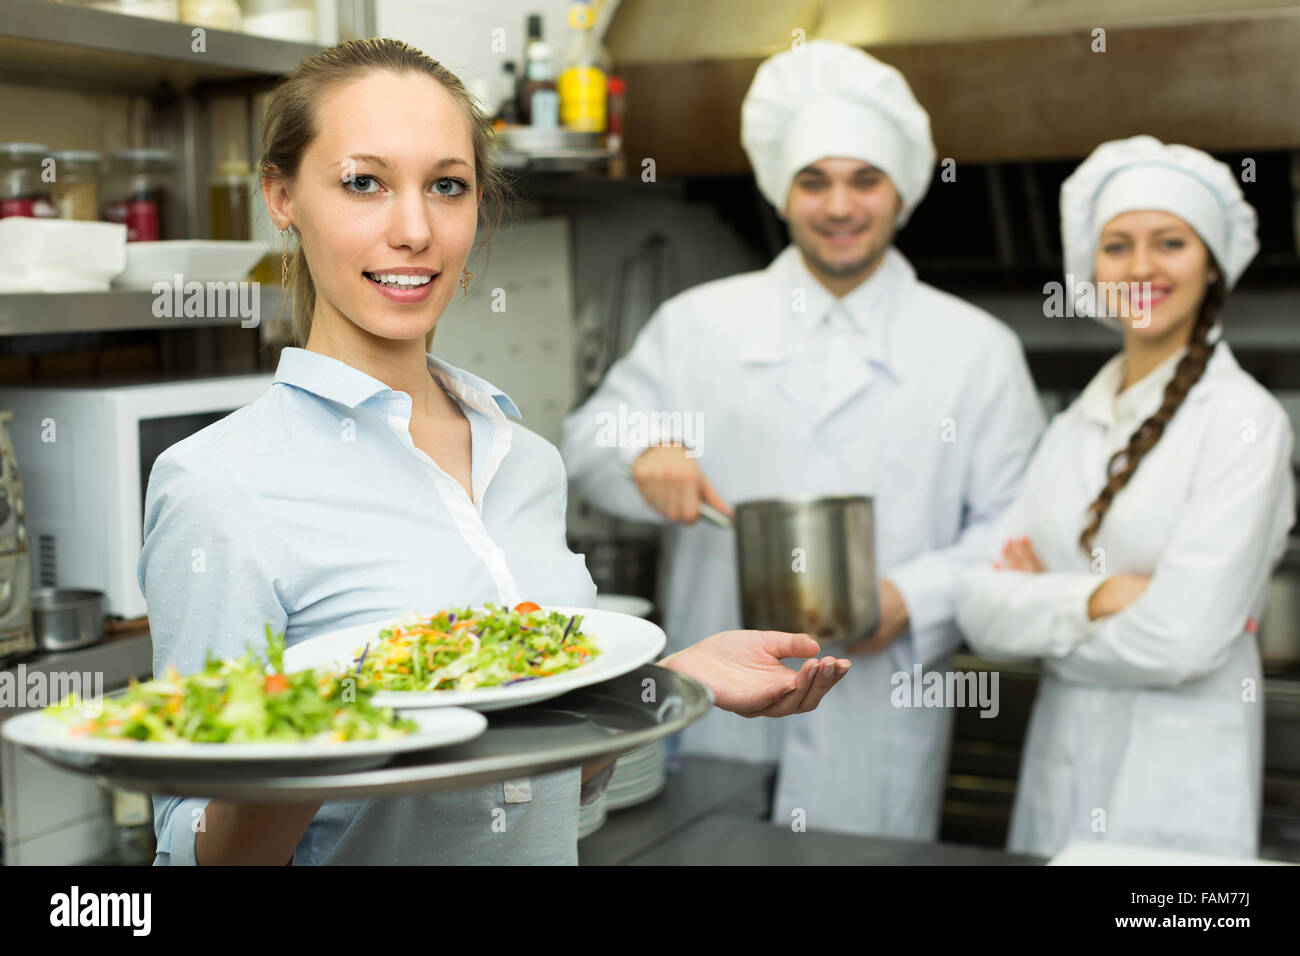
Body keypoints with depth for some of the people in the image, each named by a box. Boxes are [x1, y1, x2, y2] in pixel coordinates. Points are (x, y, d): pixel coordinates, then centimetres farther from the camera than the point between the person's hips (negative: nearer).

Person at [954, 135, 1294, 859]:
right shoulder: (1074, 428, 7)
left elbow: (1175, 640, -19)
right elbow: (980, 607, -2)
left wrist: (1040, 611, -4)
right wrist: (1095, 598, -17)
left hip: (1179, 776, -5)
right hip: (1059, 765, 5)